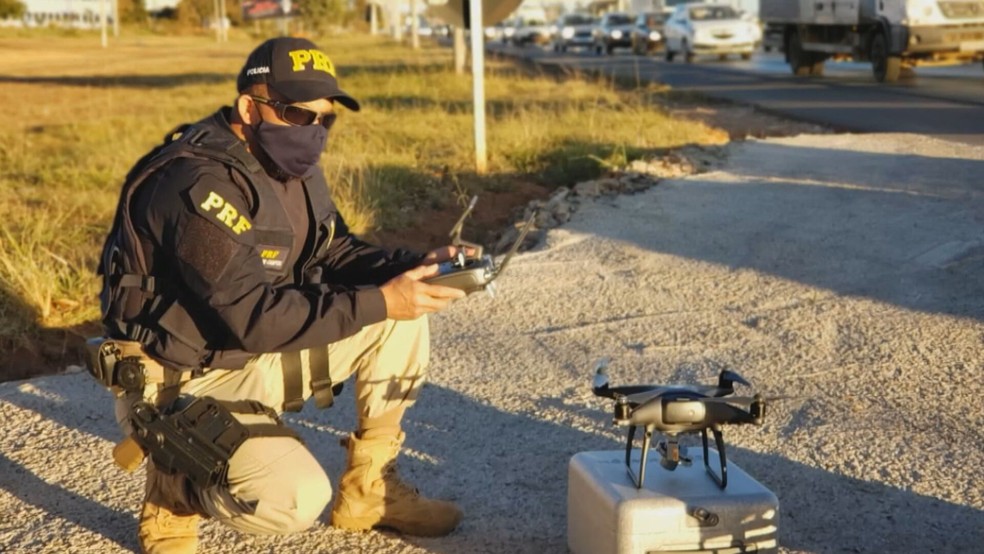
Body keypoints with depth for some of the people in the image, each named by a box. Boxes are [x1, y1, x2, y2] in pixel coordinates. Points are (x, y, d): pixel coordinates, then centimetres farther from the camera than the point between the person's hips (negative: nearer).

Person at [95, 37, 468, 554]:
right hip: (180, 383, -9)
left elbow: (333, 254, 7)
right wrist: (379, 301, -30)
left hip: (254, 354, 9)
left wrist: (411, 268, -13)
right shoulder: (202, 184, -27)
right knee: (297, 498, -29)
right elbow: (253, 317, -31)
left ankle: (370, 488, 10)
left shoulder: (291, 164, 2)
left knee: (400, 320, 0)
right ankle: (172, 483, 2)